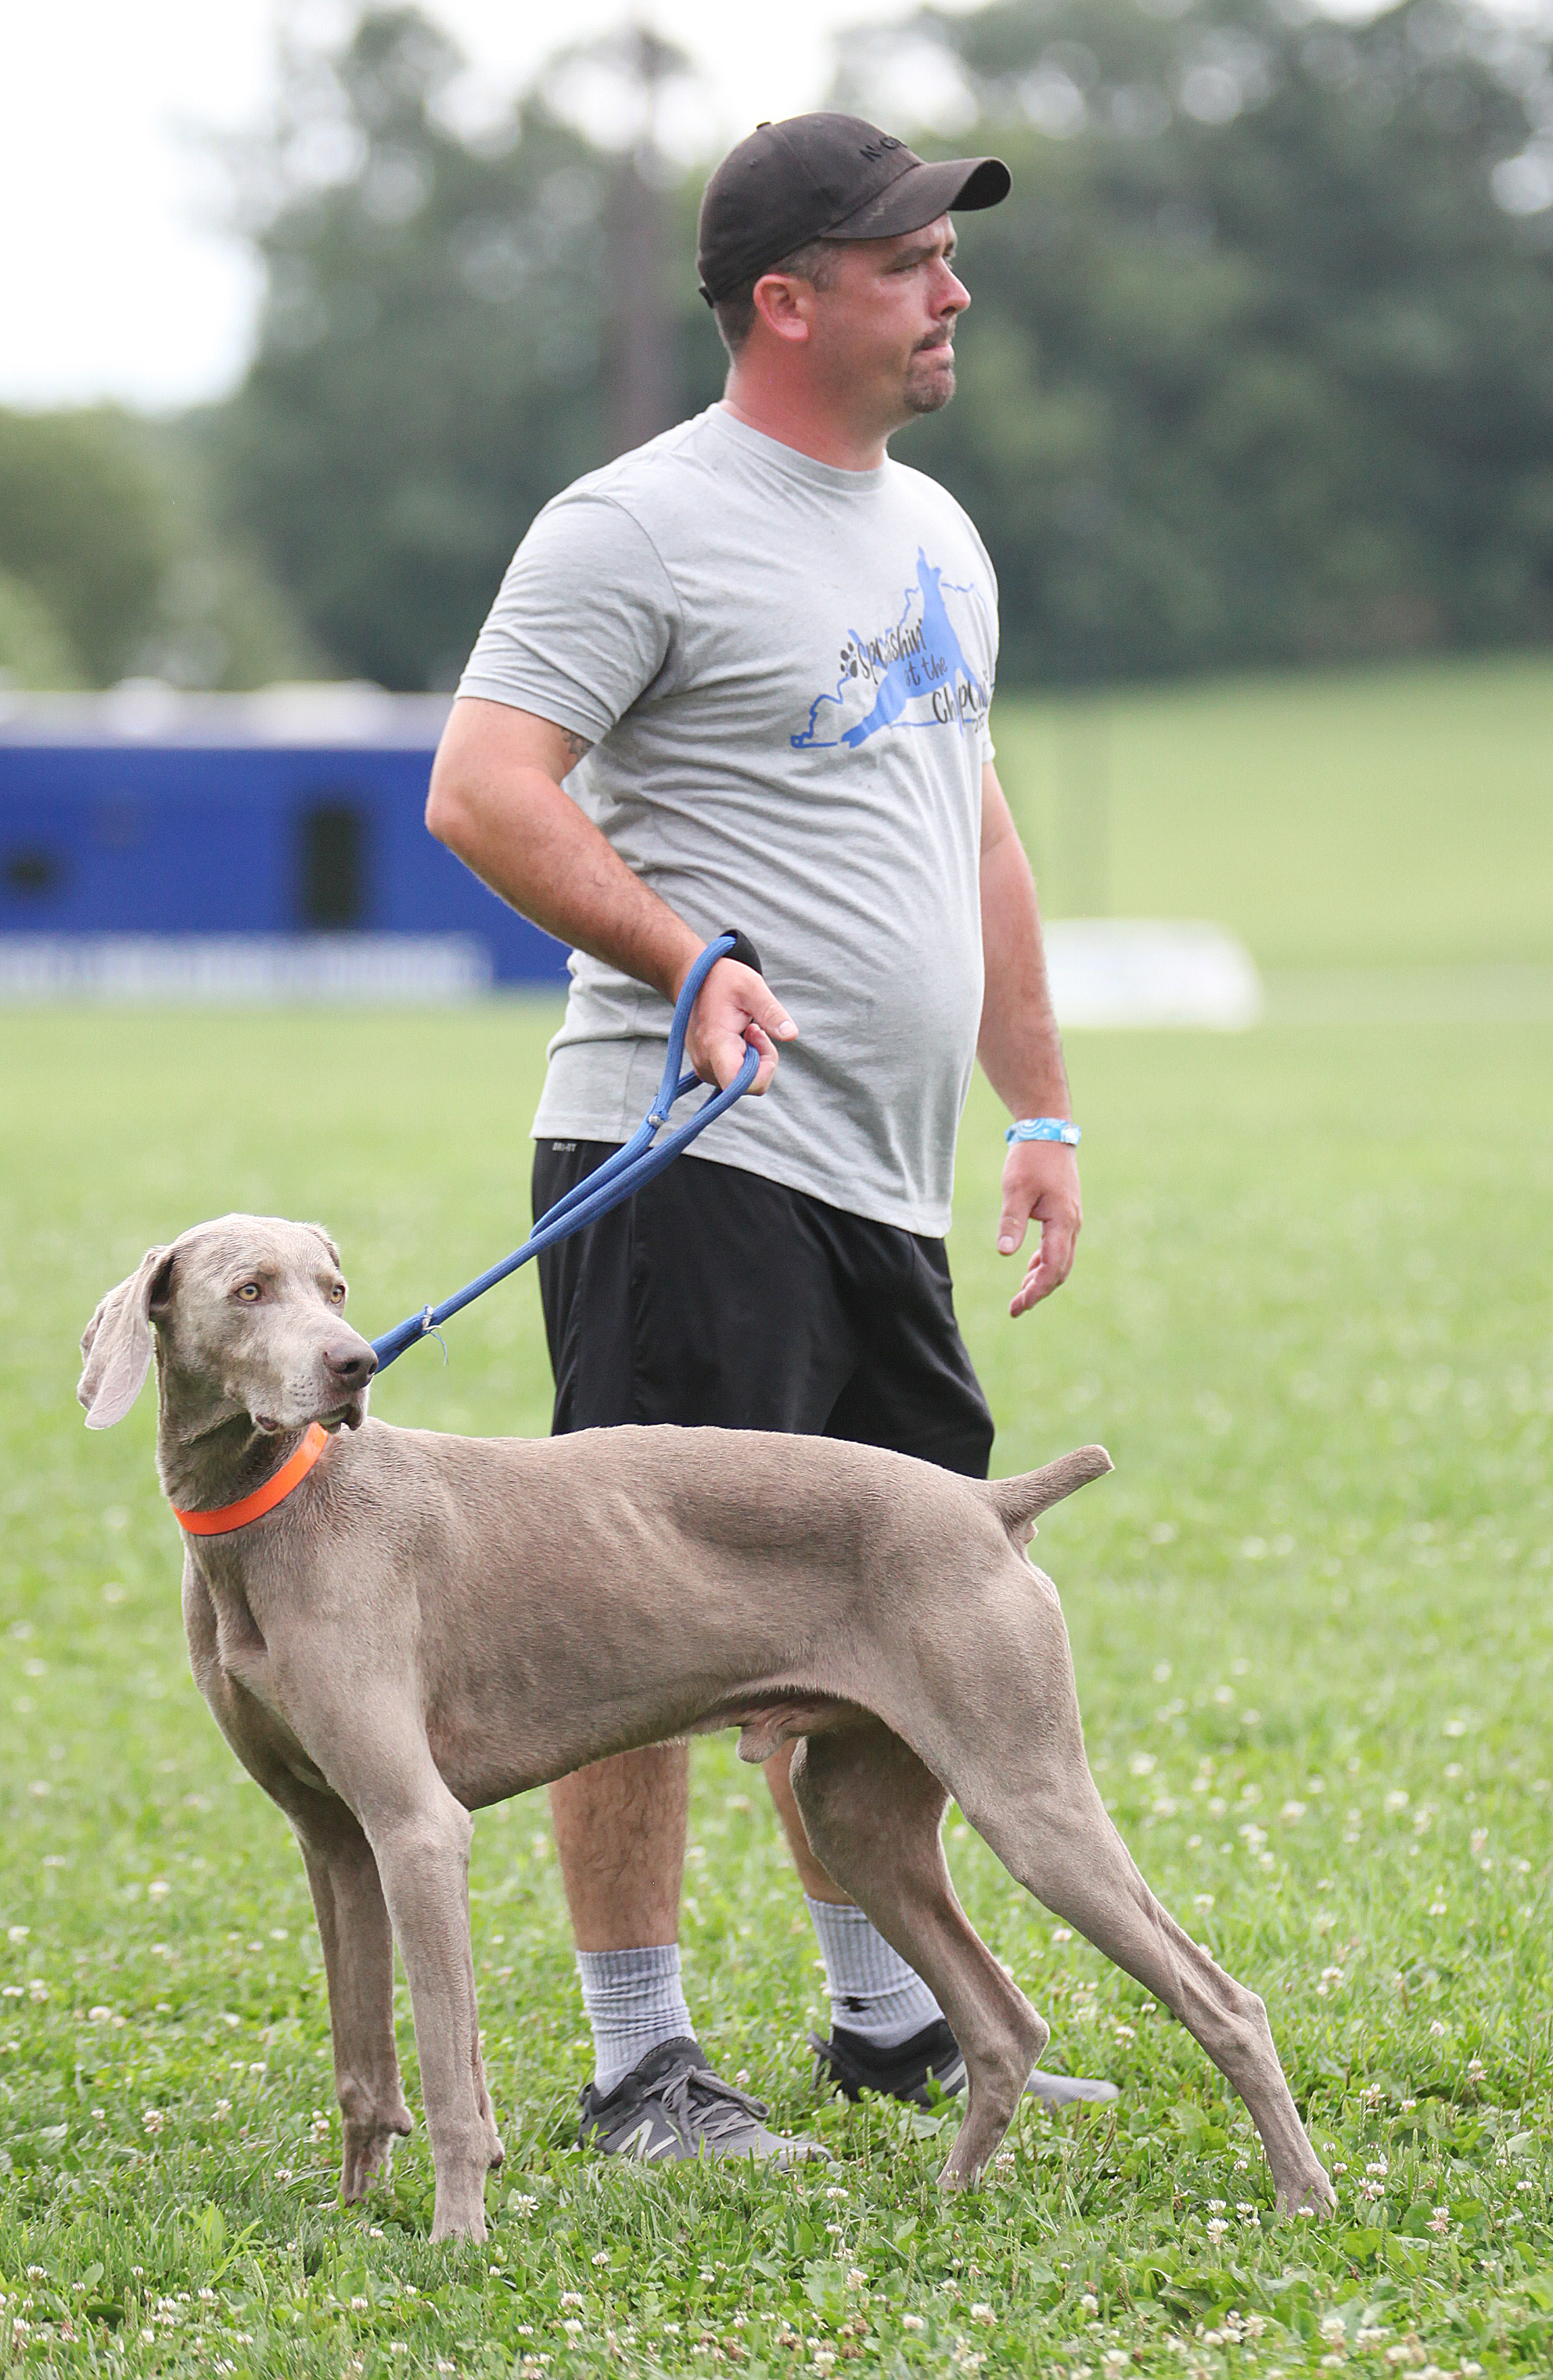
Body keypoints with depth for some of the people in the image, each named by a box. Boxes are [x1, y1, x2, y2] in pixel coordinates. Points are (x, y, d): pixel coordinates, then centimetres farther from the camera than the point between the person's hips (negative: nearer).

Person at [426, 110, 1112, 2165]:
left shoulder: (933, 532, 18)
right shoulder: (641, 526, -9)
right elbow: (483, 794, -16)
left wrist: (1041, 1108, 20)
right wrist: (692, 961, -24)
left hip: (885, 1185, 8)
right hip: (691, 1164, -8)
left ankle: (893, 2016, 28)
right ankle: (638, 2061, 1)